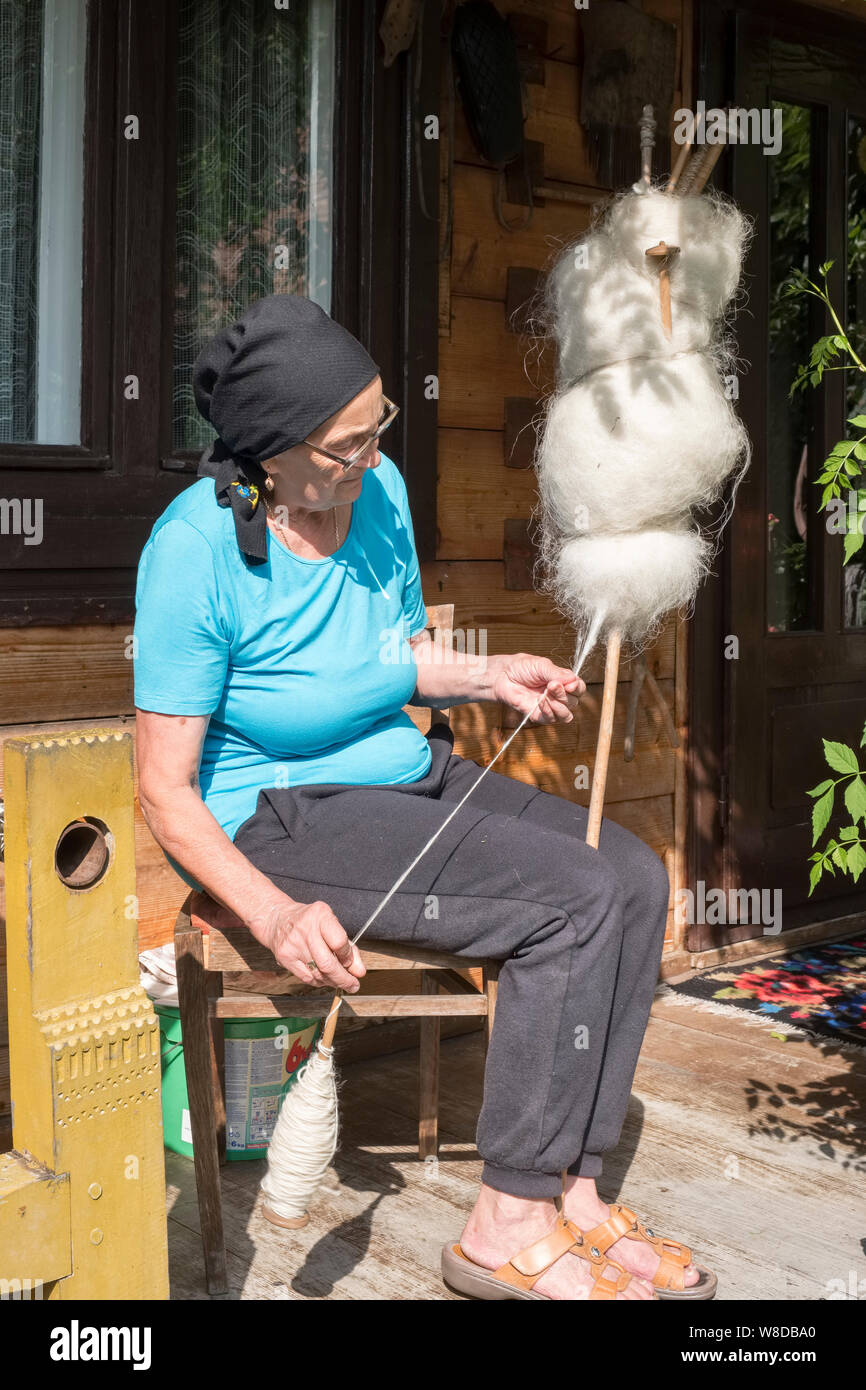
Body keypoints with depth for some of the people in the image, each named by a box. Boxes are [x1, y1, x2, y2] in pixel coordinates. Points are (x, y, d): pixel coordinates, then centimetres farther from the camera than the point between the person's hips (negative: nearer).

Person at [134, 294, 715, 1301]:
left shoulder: (381, 489, 0)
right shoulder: (196, 549, -20)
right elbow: (165, 791, -19)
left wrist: (490, 677, 1)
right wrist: (275, 916, -32)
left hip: (411, 776, 8)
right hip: (282, 818, -7)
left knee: (634, 876, -9)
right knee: (573, 900, -21)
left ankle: (569, 1194, -6)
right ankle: (508, 1229, -11)